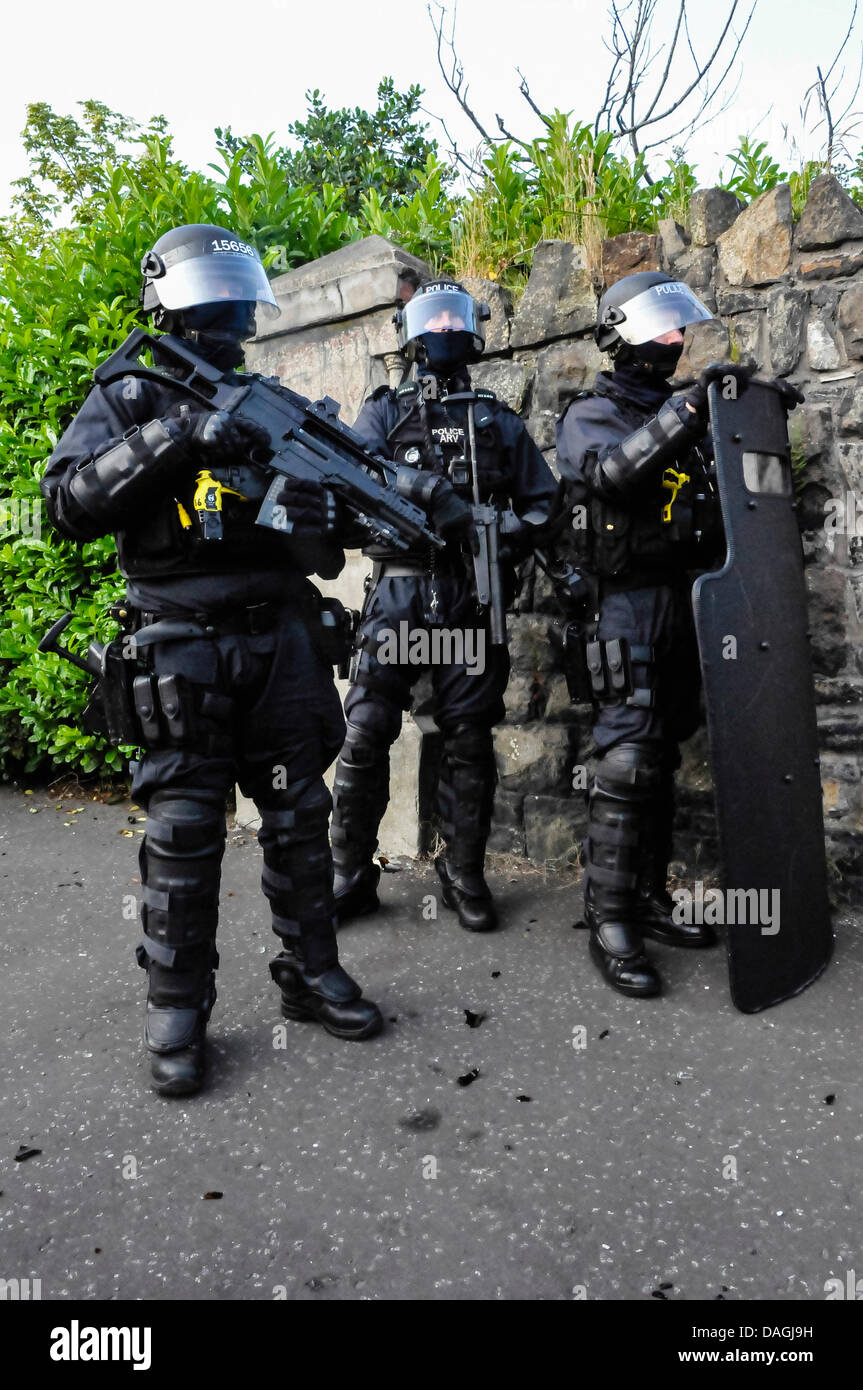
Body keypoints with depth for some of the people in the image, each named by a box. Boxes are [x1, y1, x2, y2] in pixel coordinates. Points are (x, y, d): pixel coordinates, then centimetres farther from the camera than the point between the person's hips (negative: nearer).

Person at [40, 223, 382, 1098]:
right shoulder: (126, 402, 7)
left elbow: (327, 560, 16)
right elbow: (69, 503, -11)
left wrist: (318, 525, -8)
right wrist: (176, 438, -19)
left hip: (280, 639, 4)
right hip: (181, 647, -3)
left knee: (299, 816, 8)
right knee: (183, 833, -1)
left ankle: (311, 973, 24)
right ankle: (176, 1012, 13)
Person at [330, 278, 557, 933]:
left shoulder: (497, 419, 19)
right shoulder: (386, 410, 14)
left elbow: (543, 499, 14)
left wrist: (508, 535, -7)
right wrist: (430, 488, -22)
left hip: (473, 594, 1)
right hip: (399, 588, -1)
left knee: (470, 739, 3)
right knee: (366, 732, -6)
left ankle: (465, 876, 17)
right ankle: (351, 874, 8)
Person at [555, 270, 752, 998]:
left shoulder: (680, 410, 20)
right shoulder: (593, 414, -1)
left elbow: (727, 486, 22)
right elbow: (614, 469, -24)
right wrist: (690, 405, -27)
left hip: (684, 595, 8)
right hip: (630, 599, -8)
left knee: (662, 755, 10)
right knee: (628, 756, -11)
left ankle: (649, 898, 20)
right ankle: (609, 921, -3)